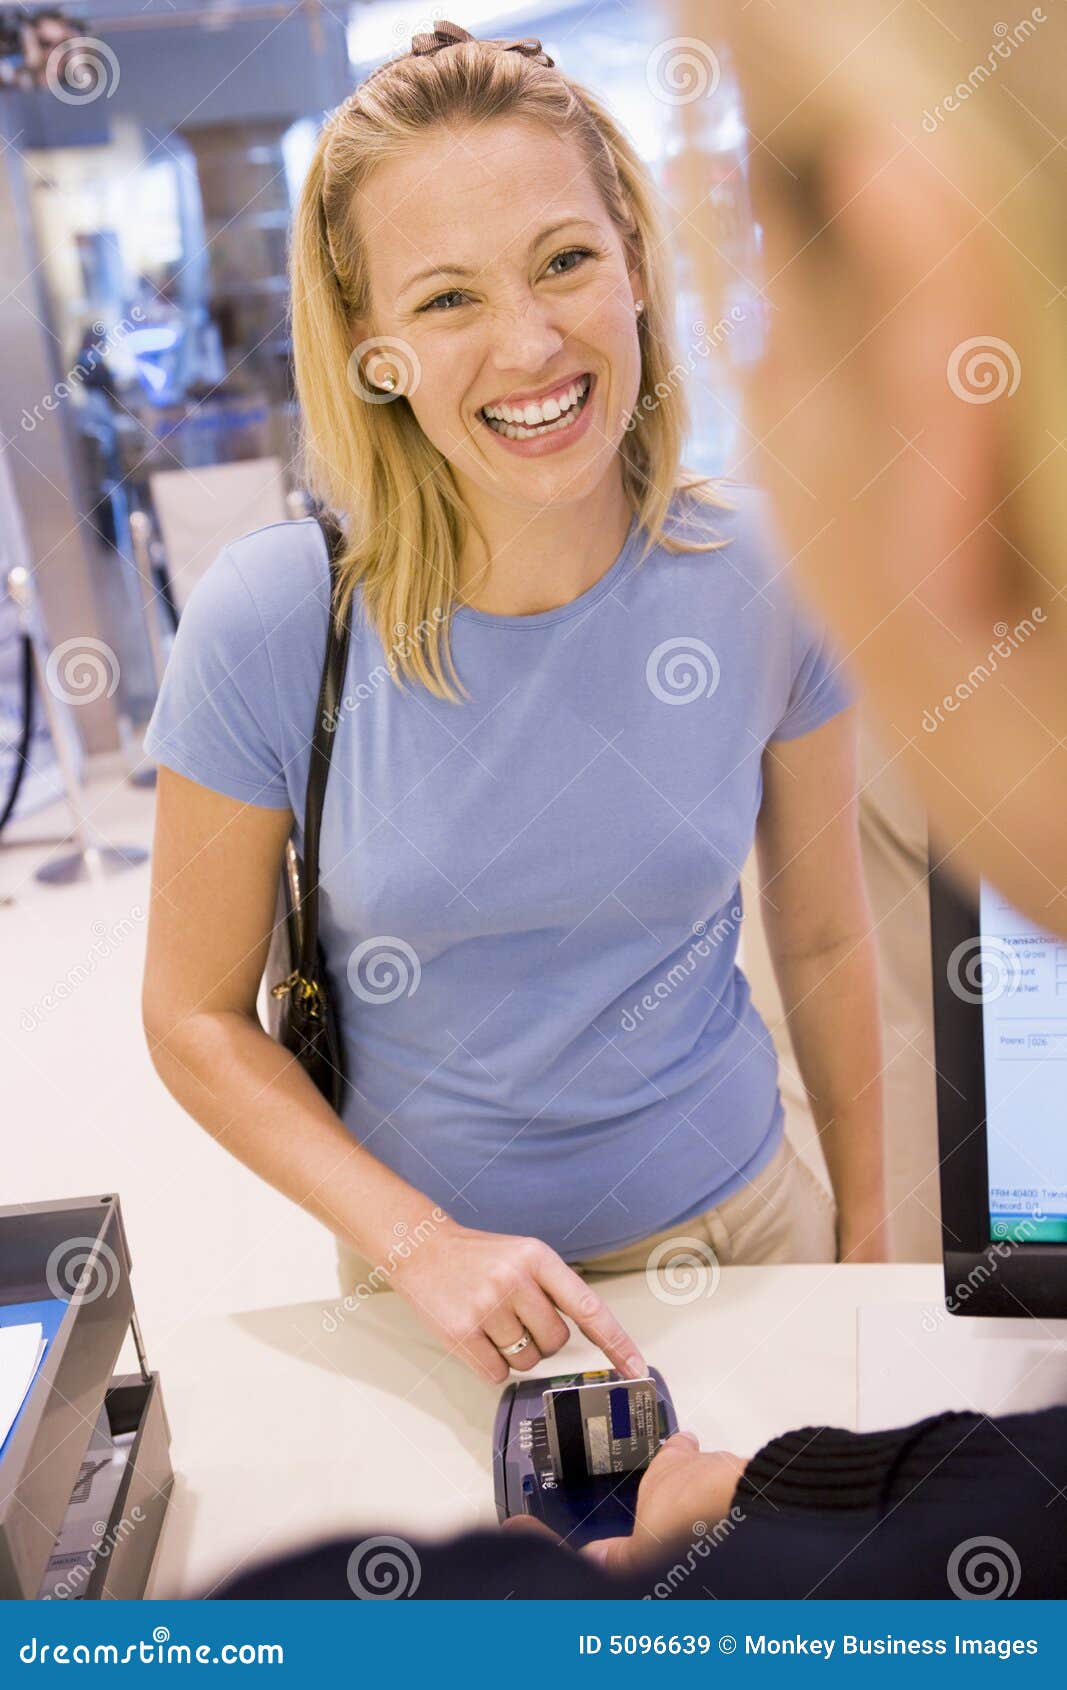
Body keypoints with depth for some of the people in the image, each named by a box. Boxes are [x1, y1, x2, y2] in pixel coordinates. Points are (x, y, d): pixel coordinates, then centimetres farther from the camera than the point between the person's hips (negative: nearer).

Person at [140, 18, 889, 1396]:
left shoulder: (765, 578, -14)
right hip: (437, 1274, -1)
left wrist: (866, 1226, 7)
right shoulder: (268, 624, -20)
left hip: (741, 1225, 2)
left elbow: (824, 939, -2)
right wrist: (421, 1243, -19)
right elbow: (197, 1018, -10)